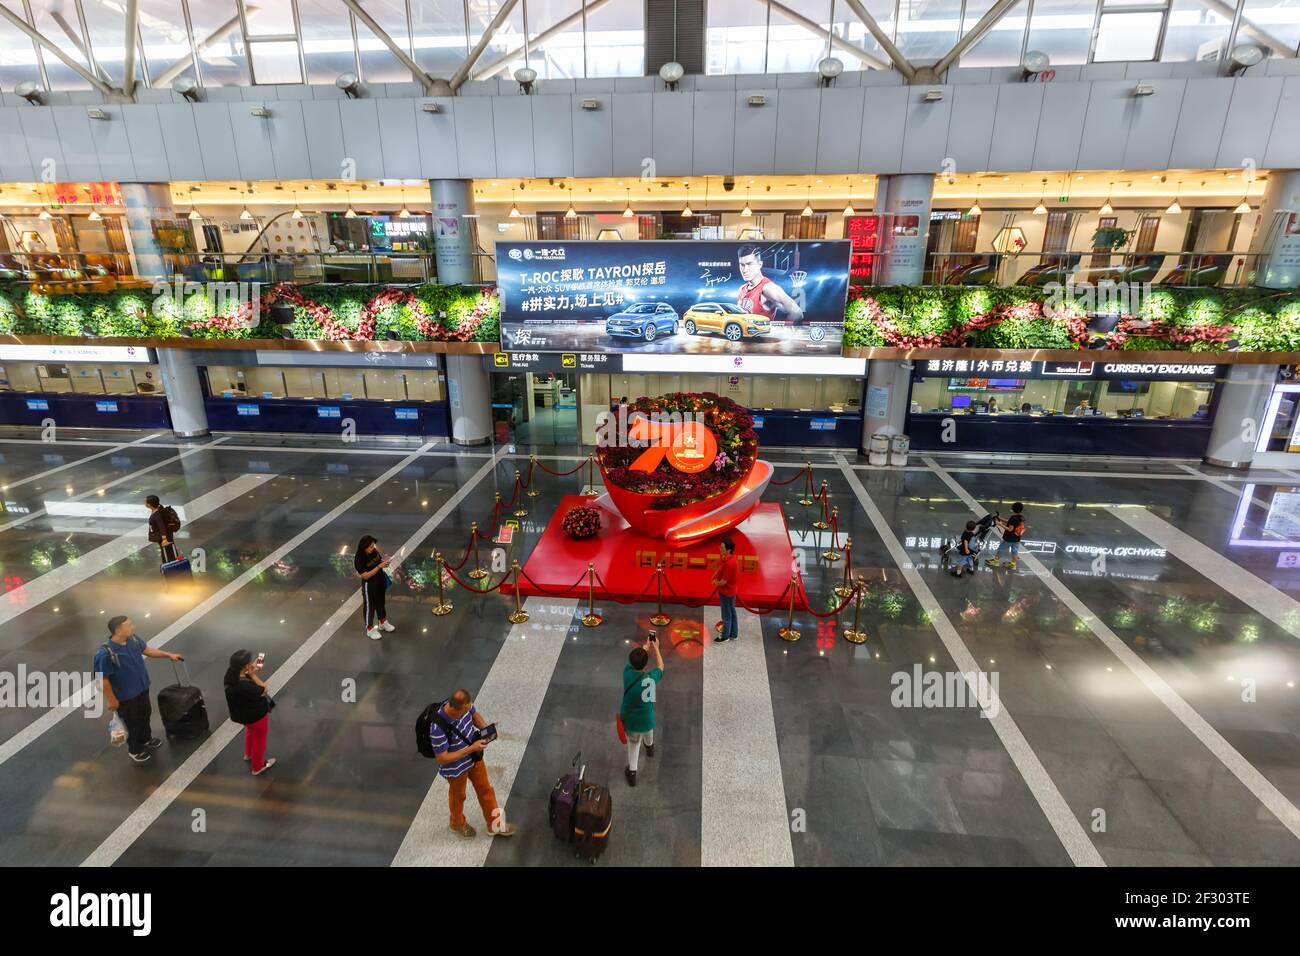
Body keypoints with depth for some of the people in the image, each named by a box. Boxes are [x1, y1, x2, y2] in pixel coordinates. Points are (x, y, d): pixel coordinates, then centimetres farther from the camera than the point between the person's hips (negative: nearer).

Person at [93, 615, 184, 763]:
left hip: (142, 688, 7)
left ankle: (146, 739, 53)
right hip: (125, 696, -7)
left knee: (145, 715, 27)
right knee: (132, 723, 16)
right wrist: (111, 700, -16)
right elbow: (102, 679, -24)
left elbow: (146, 650, 8)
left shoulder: (133, 639, -12)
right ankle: (135, 750, 41)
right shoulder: (105, 654, -33)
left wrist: (169, 655, 11)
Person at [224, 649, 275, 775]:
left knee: (250, 732, 38)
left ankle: (248, 754, 64)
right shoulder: (244, 686, -44)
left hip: (245, 713, 8)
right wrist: (253, 674, -30)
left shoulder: (231, 673, -21)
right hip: (256, 715, -8)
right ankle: (258, 767, 44)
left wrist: (253, 669, -16)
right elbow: (263, 690, -28)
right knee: (259, 740, 20)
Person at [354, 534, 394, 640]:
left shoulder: (374, 551, -10)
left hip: (380, 582, 6)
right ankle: (370, 629, 32)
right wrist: (380, 566, -32)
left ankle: (382, 623, 46)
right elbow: (366, 576, -26)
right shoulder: (359, 560, -27)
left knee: (381, 603, 24)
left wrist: (384, 561, -16)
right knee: (369, 606, 13)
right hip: (369, 586, -6)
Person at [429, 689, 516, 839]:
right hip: (456, 768, -5)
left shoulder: (464, 704, -23)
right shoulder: (438, 729, -40)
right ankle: (458, 824, 55)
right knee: (458, 797, 24)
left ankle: (494, 824, 44)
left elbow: (475, 714, 1)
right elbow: (442, 759, -30)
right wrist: (472, 748, -30)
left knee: (485, 790, 21)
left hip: (474, 758, 5)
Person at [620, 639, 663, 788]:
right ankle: (650, 747, 64)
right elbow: (660, 666, -5)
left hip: (629, 718, 0)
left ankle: (632, 772, 30)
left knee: (633, 743, 25)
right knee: (648, 734, 34)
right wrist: (655, 647, 6)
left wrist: (646, 646, 12)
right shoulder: (651, 678, -28)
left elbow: (635, 659, -1)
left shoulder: (627, 672, -24)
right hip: (646, 718, 0)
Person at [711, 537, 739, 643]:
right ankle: (733, 634, 37)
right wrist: (716, 575, 1)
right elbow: (723, 569, 15)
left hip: (726, 593, -9)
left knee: (726, 615, 10)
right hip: (731, 591, 9)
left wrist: (716, 583, -6)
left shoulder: (729, 563, -33)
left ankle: (725, 636, 28)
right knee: (732, 613, 22)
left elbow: (723, 581, -26)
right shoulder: (730, 557, -4)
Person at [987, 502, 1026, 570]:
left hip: (1008, 539, -7)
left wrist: (1001, 525, -23)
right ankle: (1013, 564, 25)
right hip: (1017, 539, 7)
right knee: (1015, 551, 15)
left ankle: (995, 560, 27)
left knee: (1001, 549, 12)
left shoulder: (1013, 518, -28)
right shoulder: (1022, 517, -2)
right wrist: (1001, 519, 8)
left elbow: (1010, 529, -26)